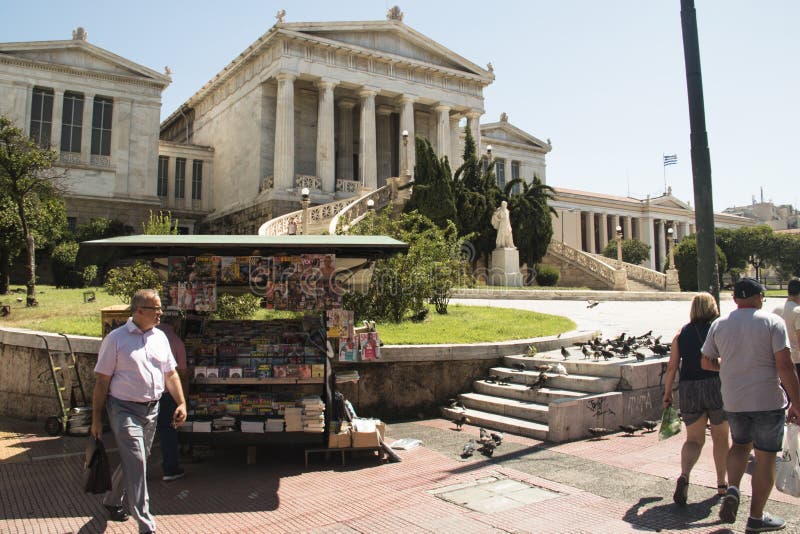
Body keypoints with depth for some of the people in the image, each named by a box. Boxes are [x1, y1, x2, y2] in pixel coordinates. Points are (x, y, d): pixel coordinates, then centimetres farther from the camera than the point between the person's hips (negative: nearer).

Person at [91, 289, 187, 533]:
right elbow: (102, 381, -6)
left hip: (152, 410, 6)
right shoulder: (116, 339, -8)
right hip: (125, 409, -6)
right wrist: (96, 419, -6)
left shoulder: (160, 337, 8)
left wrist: (181, 403, 4)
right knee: (136, 463, -8)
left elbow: (171, 374, 13)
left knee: (133, 461, 18)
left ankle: (113, 501, 43)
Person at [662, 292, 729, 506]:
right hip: (716, 385, -1)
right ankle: (722, 485, 26)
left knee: (693, 439, 10)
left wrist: (667, 394, 10)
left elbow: (672, 367, 2)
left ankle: (684, 475, -14)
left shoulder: (681, 333, 4)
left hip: (688, 389, 2)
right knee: (721, 438, 17)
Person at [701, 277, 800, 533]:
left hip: (733, 401, 3)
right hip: (768, 400, -3)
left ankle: (732, 489, 4)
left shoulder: (719, 324, 2)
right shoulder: (772, 322, -8)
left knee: (740, 444, 25)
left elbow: (706, 362, 8)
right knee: (765, 456, 8)